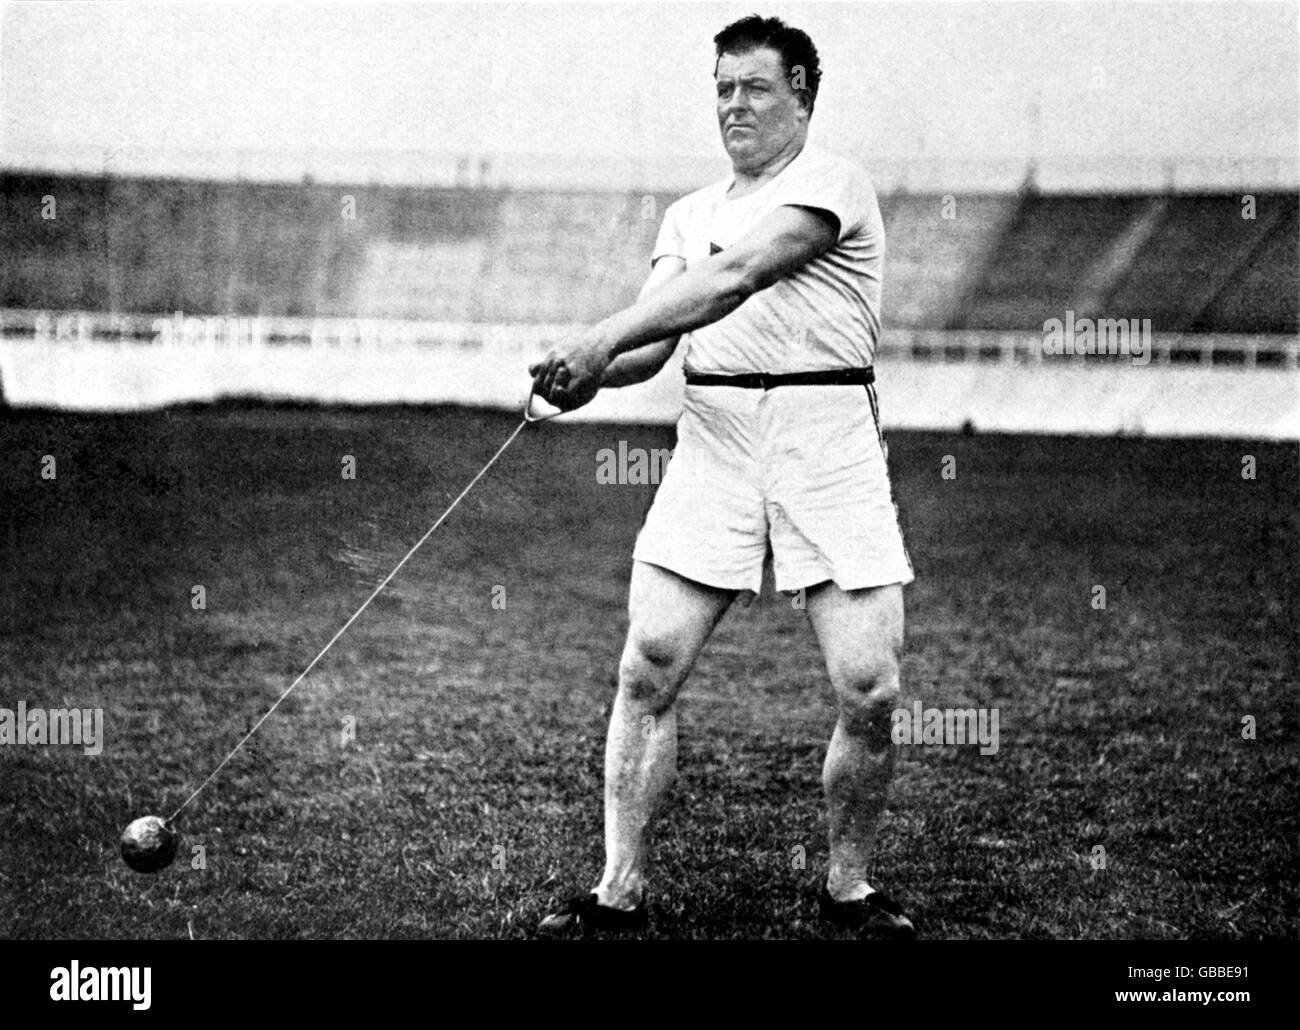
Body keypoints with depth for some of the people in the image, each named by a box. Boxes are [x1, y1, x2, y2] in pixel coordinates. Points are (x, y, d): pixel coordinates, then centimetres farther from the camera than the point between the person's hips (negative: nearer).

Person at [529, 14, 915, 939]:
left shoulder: (832, 182, -1)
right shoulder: (690, 213, 18)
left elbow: (733, 279, -16)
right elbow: (653, 341, 8)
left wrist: (601, 340, -21)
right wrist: (594, 369, -15)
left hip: (828, 436, -4)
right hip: (714, 435, 4)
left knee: (869, 689, -7)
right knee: (648, 669, -5)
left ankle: (850, 884, 13)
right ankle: (621, 890, 5)